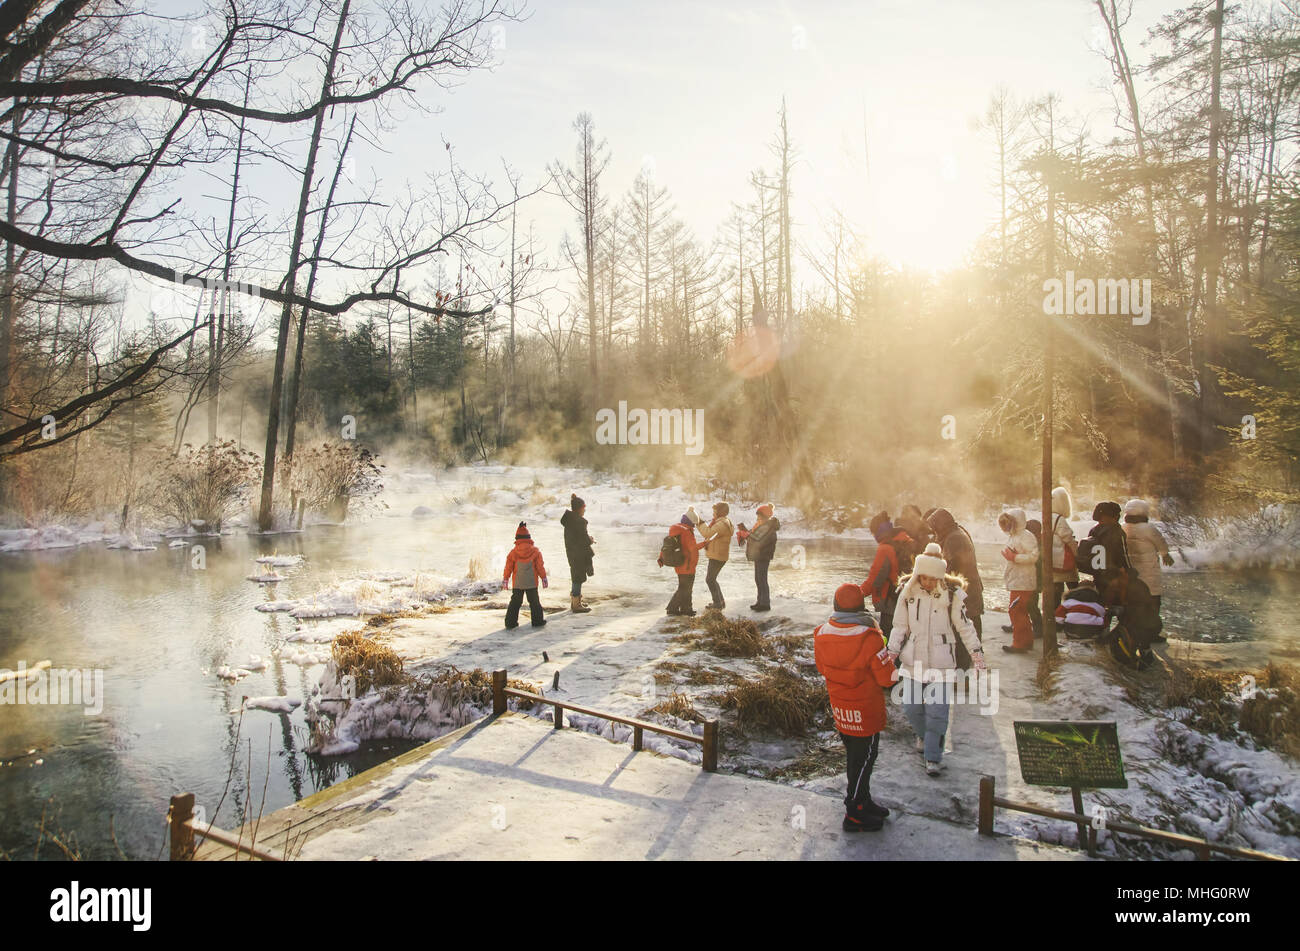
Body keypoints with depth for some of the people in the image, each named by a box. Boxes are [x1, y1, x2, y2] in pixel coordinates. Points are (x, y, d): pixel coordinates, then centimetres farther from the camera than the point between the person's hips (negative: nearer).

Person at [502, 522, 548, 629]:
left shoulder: (513, 552, -4)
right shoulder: (535, 551, -6)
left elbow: (508, 568, 1)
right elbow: (540, 567, -3)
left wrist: (505, 580, 11)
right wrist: (544, 578, 7)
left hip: (517, 584, 1)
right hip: (532, 583, -1)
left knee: (515, 602, 10)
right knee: (534, 602, 10)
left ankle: (511, 622, 9)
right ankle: (538, 621, 12)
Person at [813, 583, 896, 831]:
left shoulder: (821, 634, -9)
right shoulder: (869, 638, -25)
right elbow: (886, 678, -17)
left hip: (839, 706, 5)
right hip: (865, 710, -5)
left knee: (853, 755, 22)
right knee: (864, 758, 9)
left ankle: (862, 801, 39)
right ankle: (855, 815, 20)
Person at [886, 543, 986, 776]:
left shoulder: (953, 594, -9)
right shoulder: (907, 591, -3)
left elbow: (965, 627, 2)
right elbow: (900, 626, 5)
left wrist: (977, 654, -1)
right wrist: (893, 652, -3)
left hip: (940, 660, -2)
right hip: (913, 659, 3)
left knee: (937, 709, -5)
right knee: (911, 706, 8)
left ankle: (933, 757, 8)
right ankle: (923, 735, 39)